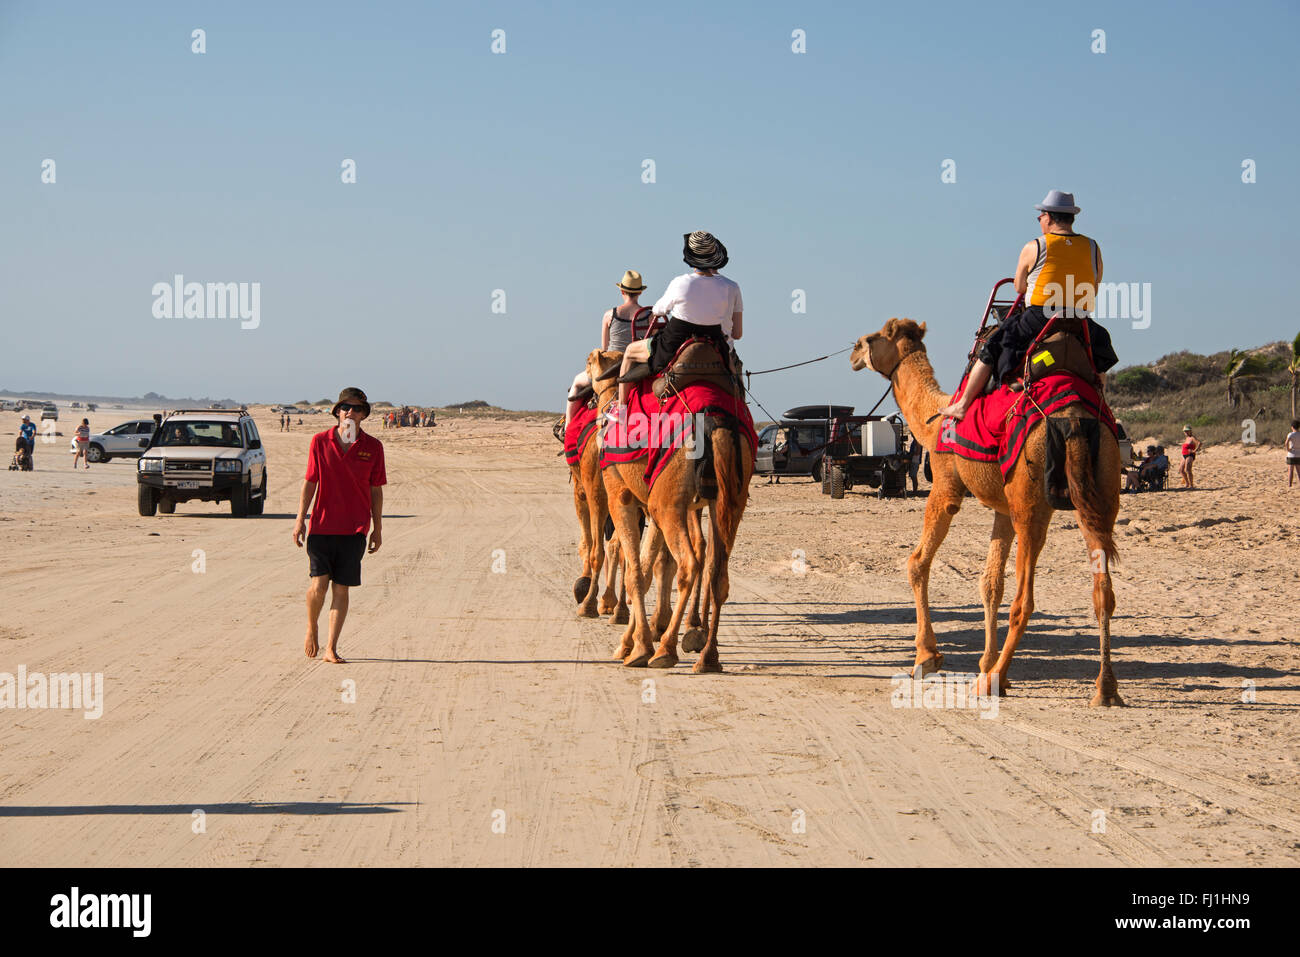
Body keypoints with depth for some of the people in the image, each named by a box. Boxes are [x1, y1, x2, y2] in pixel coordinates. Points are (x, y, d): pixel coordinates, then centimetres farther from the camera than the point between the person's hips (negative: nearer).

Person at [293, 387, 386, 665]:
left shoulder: (373, 447, 4)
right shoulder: (320, 441, 3)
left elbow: (376, 490, 9)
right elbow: (309, 482, 7)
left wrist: (378, 528, 8)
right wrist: (300, 519, 1)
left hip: (354, 530, 1)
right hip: (322, 525, -1)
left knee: (341, 589, 0)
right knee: (319, 584, -8)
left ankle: (331, 649, 6)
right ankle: (311, 628, 22)